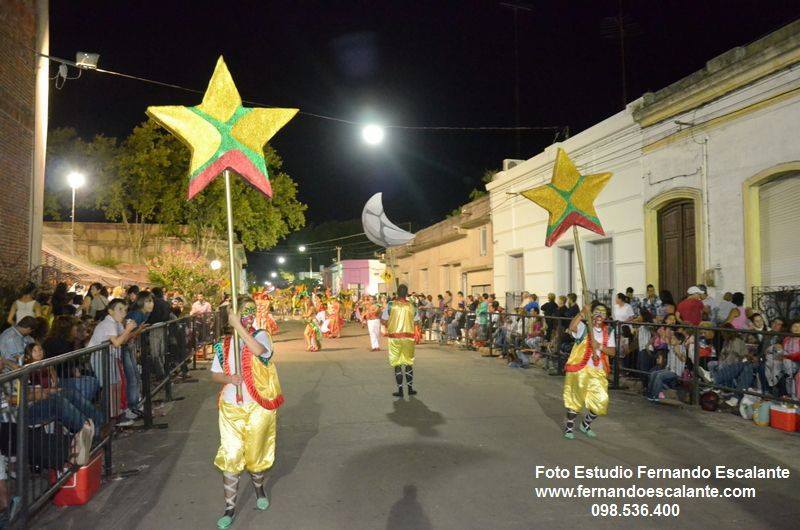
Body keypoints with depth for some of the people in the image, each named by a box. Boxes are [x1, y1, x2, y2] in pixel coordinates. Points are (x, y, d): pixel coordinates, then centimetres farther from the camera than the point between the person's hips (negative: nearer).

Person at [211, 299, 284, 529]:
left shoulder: (261, 335, -7)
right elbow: (214, 375, 7)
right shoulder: (223, 345, 1)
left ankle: (259, 488, 43)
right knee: (229, 458, 0)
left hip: (258, 408, -2)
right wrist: (229, 378, -14)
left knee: (256, 454, 13)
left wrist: (239, 326, -31)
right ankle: (230, 508, 15)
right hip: (231, 408, 2)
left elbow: (259, 350, -31)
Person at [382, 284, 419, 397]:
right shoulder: (411, 306, 0)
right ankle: (410, 389, 19)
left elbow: (384, 321, -4)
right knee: (409, 363, 14)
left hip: (394, 337, -2)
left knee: (397, 364, 5)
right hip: (408, 337, 2)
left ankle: (400, 390, 5)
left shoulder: (390, 305, -6)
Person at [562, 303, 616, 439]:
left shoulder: (608, 331, 9)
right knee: (575, 399, 5)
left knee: (601, 401, 1)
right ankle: (569, 426, 25)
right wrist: (582, 313, -29)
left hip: (598, 371, 4)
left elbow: (613, 352, 2)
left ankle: (586, 424, 28)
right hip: (579, 368, -4)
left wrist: (600, 347, -15)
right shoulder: (583, 327, -5)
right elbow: (572, 327, -28)